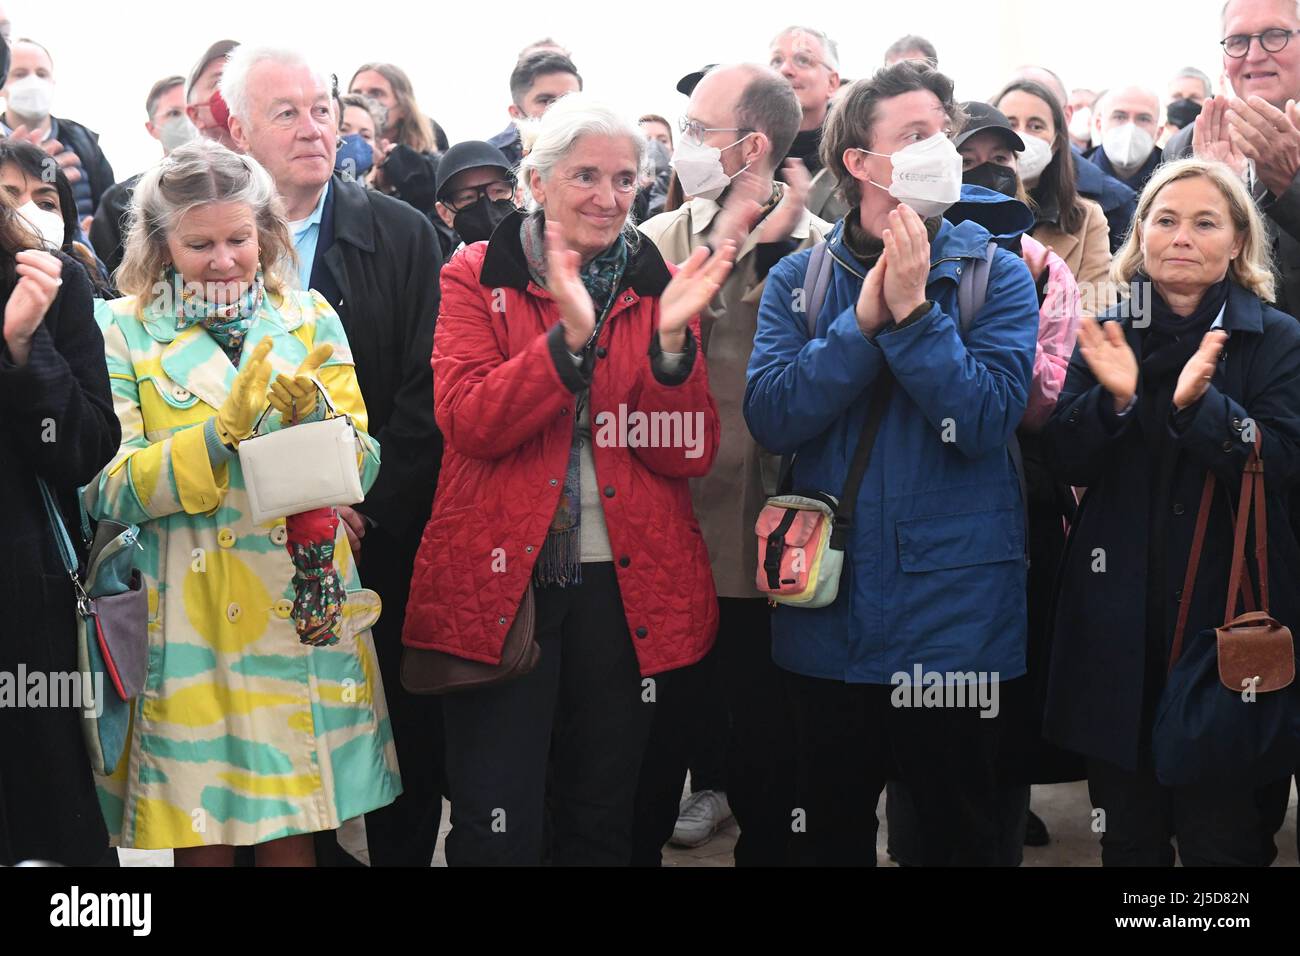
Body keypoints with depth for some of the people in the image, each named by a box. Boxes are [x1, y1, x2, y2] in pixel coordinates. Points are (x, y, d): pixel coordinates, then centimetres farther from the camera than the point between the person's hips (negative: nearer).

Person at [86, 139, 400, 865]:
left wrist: (312, 414, -17)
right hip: (188, 626, -2)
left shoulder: (310, 317, 8)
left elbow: (361, 470, 3)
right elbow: (110, 492, -9)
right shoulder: (125, 330, 1)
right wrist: (223, 427, -20)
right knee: (200, 837, 4)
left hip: (302, 614, 2)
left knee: (294, 836, 7)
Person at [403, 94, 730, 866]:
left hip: (627, 589, 3)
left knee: (603, 821, 14)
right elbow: (469, 423, -13)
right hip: (501, 583, -2)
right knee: (497, 828, -3)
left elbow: (691, 455, -2)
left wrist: (671, 342, -17)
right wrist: (570, 336, -24)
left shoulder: (660, 286, 7)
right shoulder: (478, 276, 1)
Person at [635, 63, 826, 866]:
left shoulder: (820, 245, -4)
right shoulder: (663, 238, 5)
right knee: (656, 744, 12)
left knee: (771, 747, 12)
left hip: (771, 540, -2)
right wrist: (722, 247, -14)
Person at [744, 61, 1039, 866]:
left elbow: (988, 420, -14)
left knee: (963, 830, 13)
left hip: (957, 611, -1)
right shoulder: (799, 279, 2)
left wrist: (913, 313, -20)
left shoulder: (997, 275, -3)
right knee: (831, 831, 17)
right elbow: (771, 417, -10)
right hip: (830, 611, 2)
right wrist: (864, 322, -17)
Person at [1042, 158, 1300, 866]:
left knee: (1223, 834, 3)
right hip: (1118, 614, 2)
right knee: (1128, 835, 11)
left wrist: (1200, 404, -27)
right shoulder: (1106, 335, 7)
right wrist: (1114, 397, -19)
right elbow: (1068, 462, 0)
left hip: (1226, 607, -2)